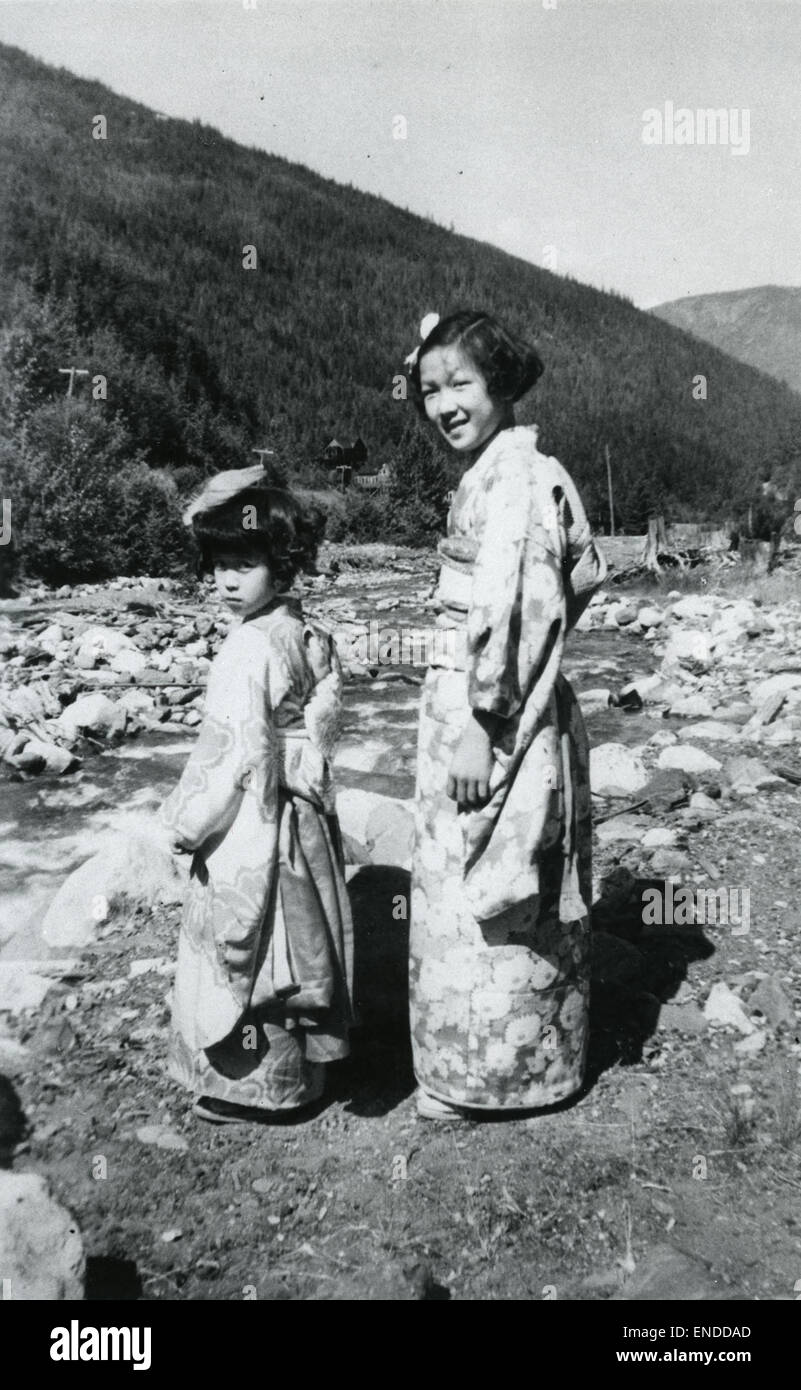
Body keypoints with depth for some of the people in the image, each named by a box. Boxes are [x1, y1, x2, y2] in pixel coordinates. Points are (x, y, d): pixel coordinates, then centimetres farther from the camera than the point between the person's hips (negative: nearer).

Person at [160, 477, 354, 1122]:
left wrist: (186, 822, -13)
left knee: (245, 950, 7)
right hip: (305, 816, 9)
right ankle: (303, 1063, 36)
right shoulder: (311, 636, 4)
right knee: (295, 940, 20)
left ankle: (249, 1085, 22)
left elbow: (236, 754, -22)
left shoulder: (250, 647, -22)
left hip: (250, 822, -9)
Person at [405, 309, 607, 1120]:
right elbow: (586, 570, 19)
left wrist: (474, 722, -23)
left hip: (485, 705, -10)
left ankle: (476, 1075, 18)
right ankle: (523, 1050, 34)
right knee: (516, 890, 18)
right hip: (526, 701, 10)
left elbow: (502, 606, -23)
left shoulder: (507, 477, -16)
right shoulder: (529, 468, 12)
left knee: (475, 890, 2)